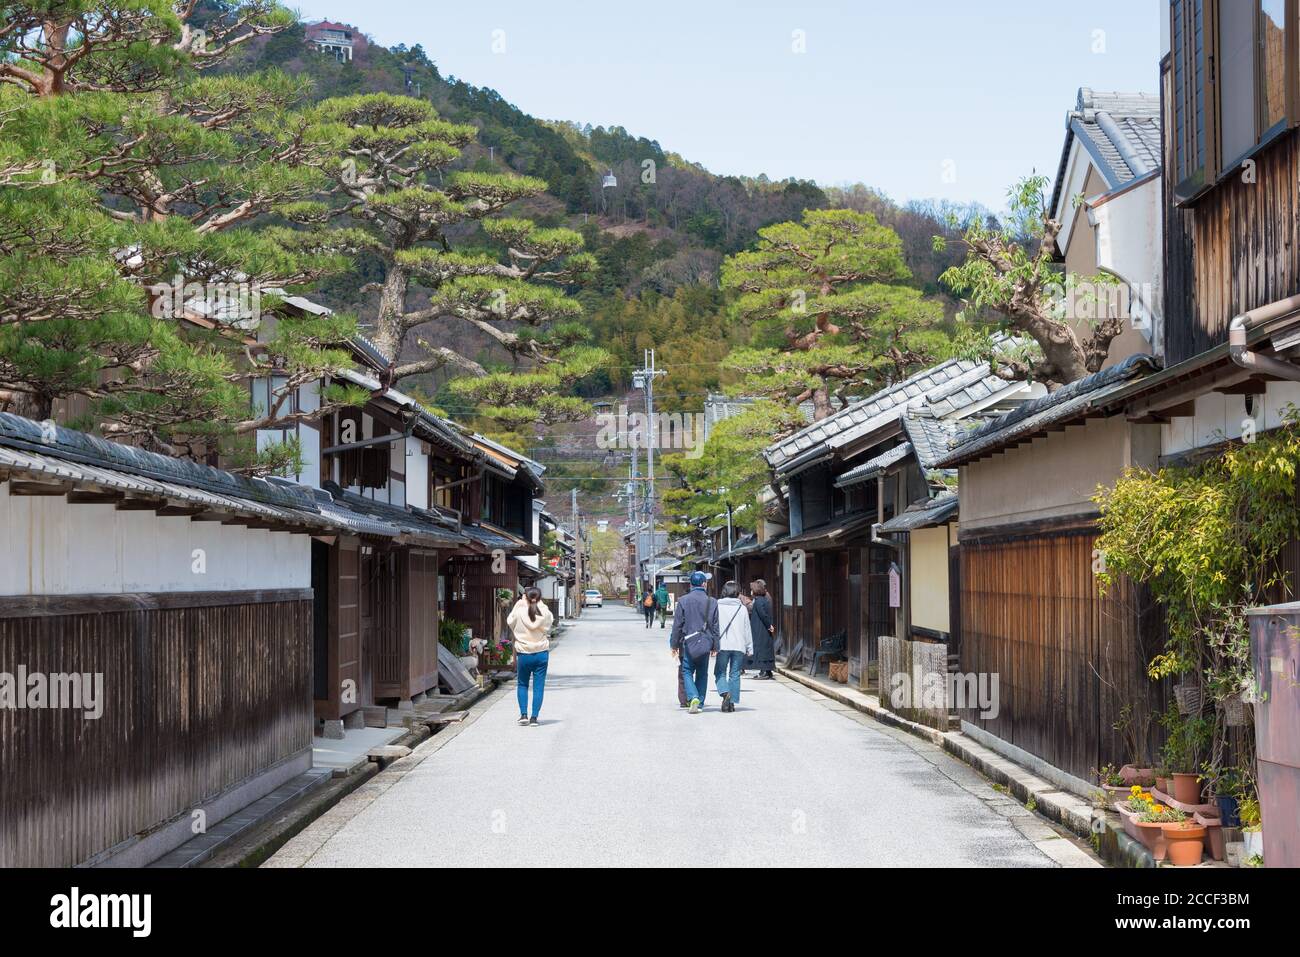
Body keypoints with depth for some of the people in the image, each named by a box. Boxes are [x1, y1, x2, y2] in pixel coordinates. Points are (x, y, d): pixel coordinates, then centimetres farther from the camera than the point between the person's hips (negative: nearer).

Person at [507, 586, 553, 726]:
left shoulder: (519, 613, -12)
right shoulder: (544, 613, -9)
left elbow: (509, 622, 7)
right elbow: (551, 619, 13)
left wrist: (519, 603, 6)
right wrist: (540, 604, 11)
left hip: (523, 654, -1)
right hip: (541, 653, 1)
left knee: (522, 684, 16)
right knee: (538, 686, 6)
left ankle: (524, 714, 6)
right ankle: (534, 717, 3)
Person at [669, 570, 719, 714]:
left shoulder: (684, 600, -5)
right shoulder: (712, 602, 0)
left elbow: (677, 624, -3)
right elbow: (715, 626, 4)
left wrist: (674, 644, 5)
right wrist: (715, 646, 12)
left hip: (688, 643, -2)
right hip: (705, 644, 2)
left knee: (687, 672, 4)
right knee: (702, 673, 12)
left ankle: (693, 698, -18)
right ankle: (699, 702, 11)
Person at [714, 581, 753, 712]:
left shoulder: (717, 606, -1)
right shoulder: (742, 608, 4)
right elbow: (747, 629, 8)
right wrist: (749, 647, 14)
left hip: (723, 646, -2)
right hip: (739, 646, 2)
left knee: (720, 673, 6)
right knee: (735, 674, 9)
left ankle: (725, 693, -19)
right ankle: (732, 702, 6)